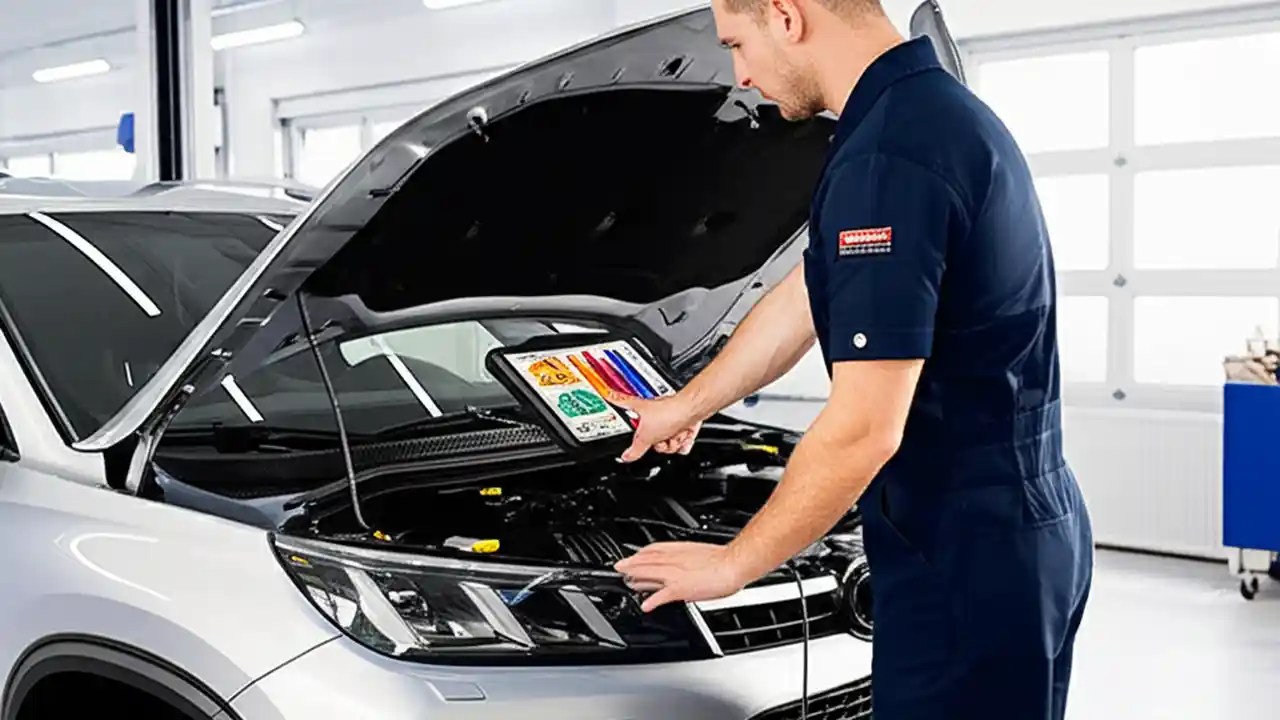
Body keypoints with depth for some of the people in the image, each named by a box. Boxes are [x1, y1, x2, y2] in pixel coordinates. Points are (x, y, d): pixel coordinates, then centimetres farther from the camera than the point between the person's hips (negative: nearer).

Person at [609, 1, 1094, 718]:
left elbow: (863, 430, -25)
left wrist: (732, 563, -10)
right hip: (1018, 535, 10)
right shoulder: (936, 112, 10)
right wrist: (688, 404, 33)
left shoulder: (890, 155, -23)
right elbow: (804, 297, 22)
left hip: (968, 560, -10)